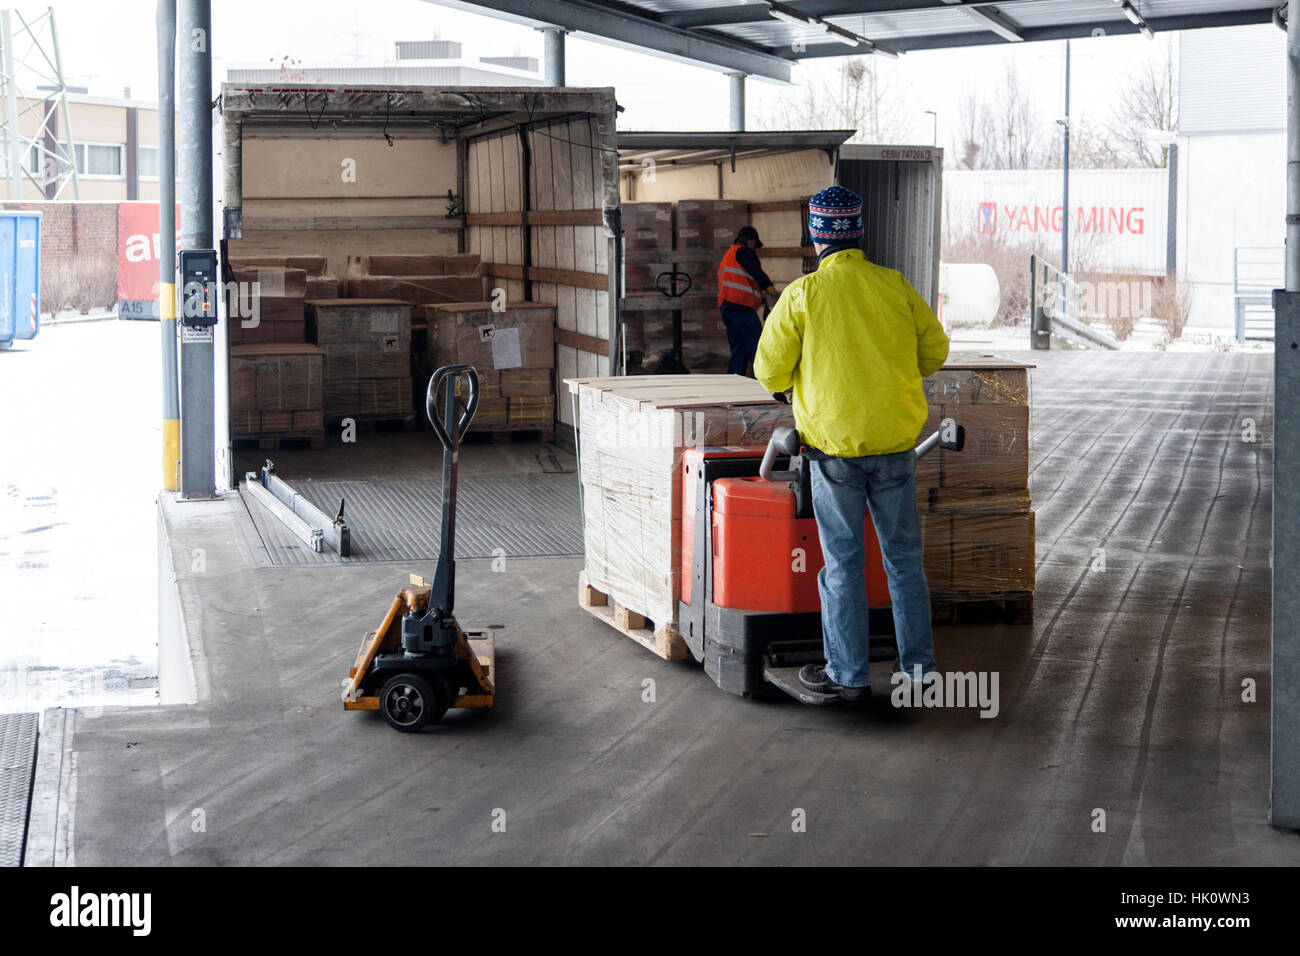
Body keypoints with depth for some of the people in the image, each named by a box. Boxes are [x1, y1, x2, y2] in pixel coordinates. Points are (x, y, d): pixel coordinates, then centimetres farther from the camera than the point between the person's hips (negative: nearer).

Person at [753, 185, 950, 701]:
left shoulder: (802, 294, -8)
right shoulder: (894, 285, 0)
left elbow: (770, 370, -5)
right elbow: (934, 351, 9)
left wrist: (790, 376, 16)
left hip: (835, 446, -3)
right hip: (896, 443, 3)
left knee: (843, 562, 6)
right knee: (904, 556, 12)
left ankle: (849, 673, 11)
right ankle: (918, 664, 18)